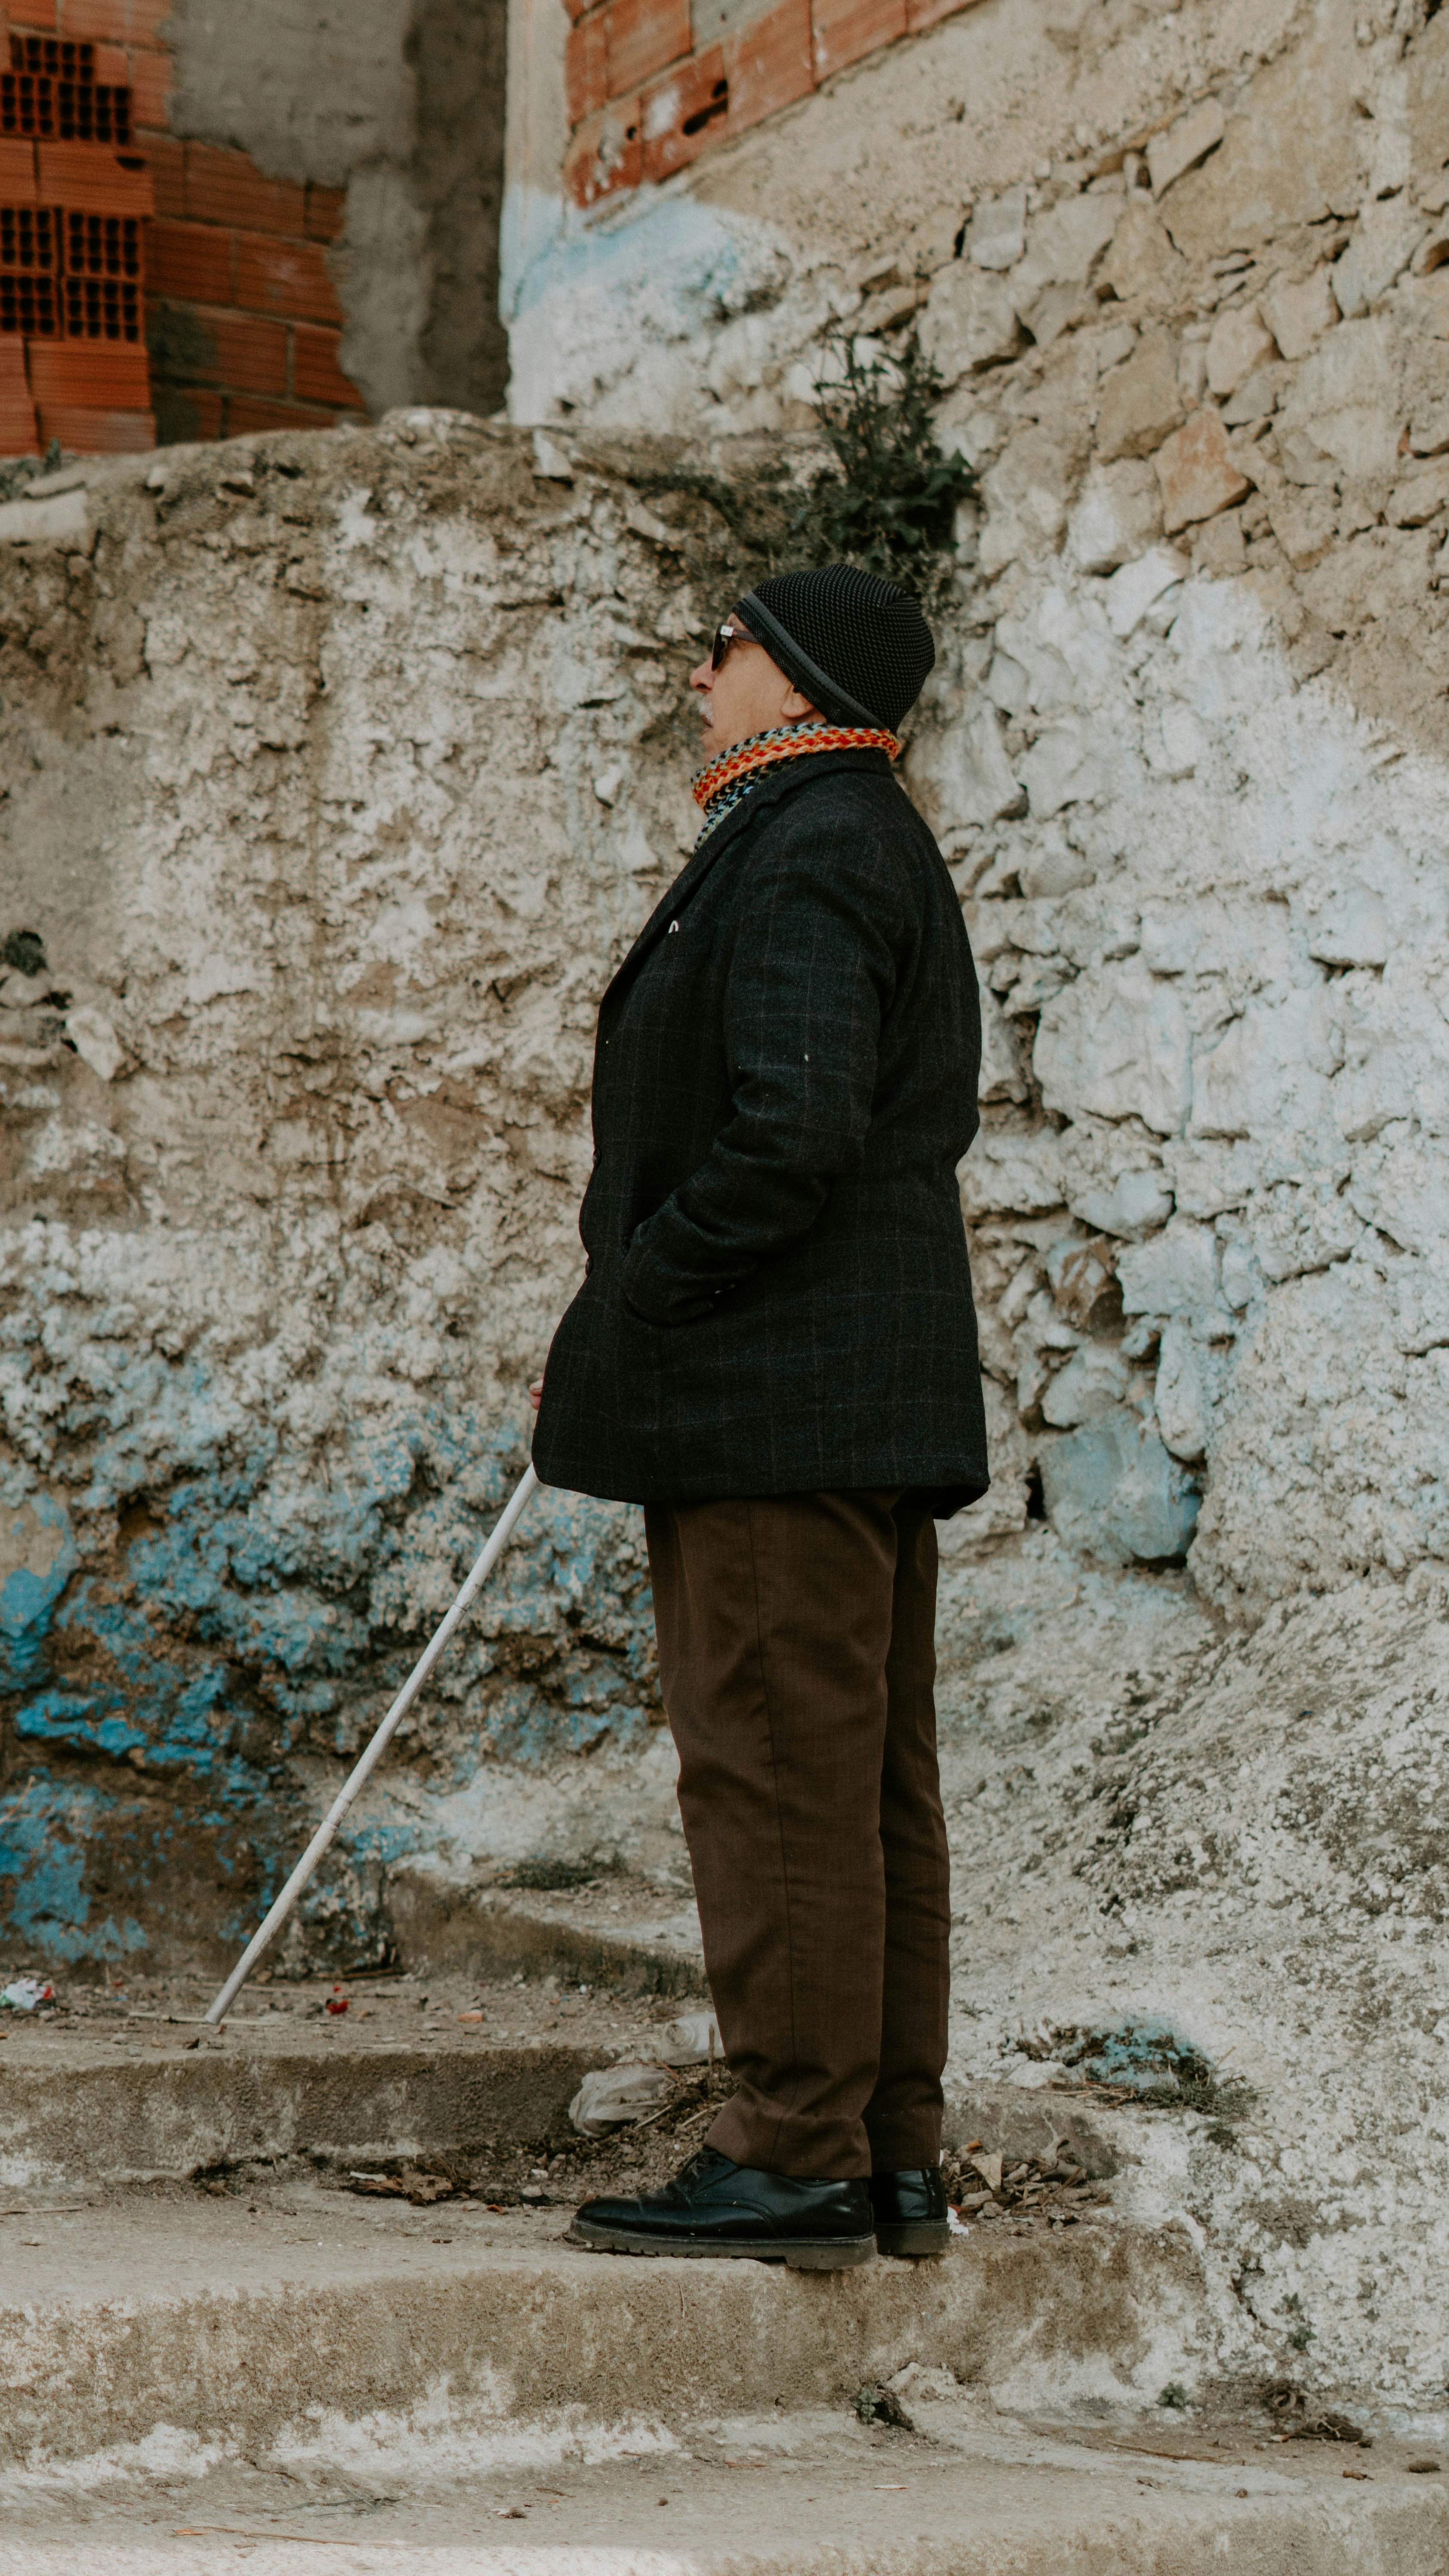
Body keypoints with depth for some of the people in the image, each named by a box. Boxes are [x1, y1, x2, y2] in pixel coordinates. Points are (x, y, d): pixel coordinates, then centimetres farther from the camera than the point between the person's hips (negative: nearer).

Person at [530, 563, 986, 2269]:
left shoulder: (804, 851, -11)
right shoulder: (877, 848, 22)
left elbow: (790, 1132, -23)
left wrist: (621, 1318, -14)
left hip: (775, 1406, -11)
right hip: (867, 1410, 11)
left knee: (775, 1776, -8)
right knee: (869, 1790, 10)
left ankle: (796, 2161, -5)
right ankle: (891, 2160, 15)